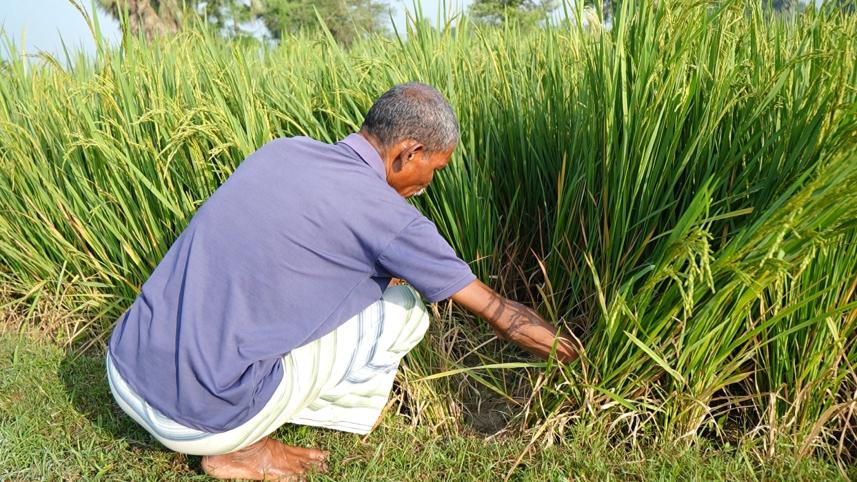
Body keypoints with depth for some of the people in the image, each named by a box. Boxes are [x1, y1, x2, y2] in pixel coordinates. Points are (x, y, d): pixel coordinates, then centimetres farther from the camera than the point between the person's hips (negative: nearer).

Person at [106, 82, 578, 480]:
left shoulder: (281, 150, 7)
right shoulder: (386, 215, -12)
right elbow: (500, 312, 1)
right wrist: (559, 344, 20)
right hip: (203, 415, -7)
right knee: (404, 308, 4)